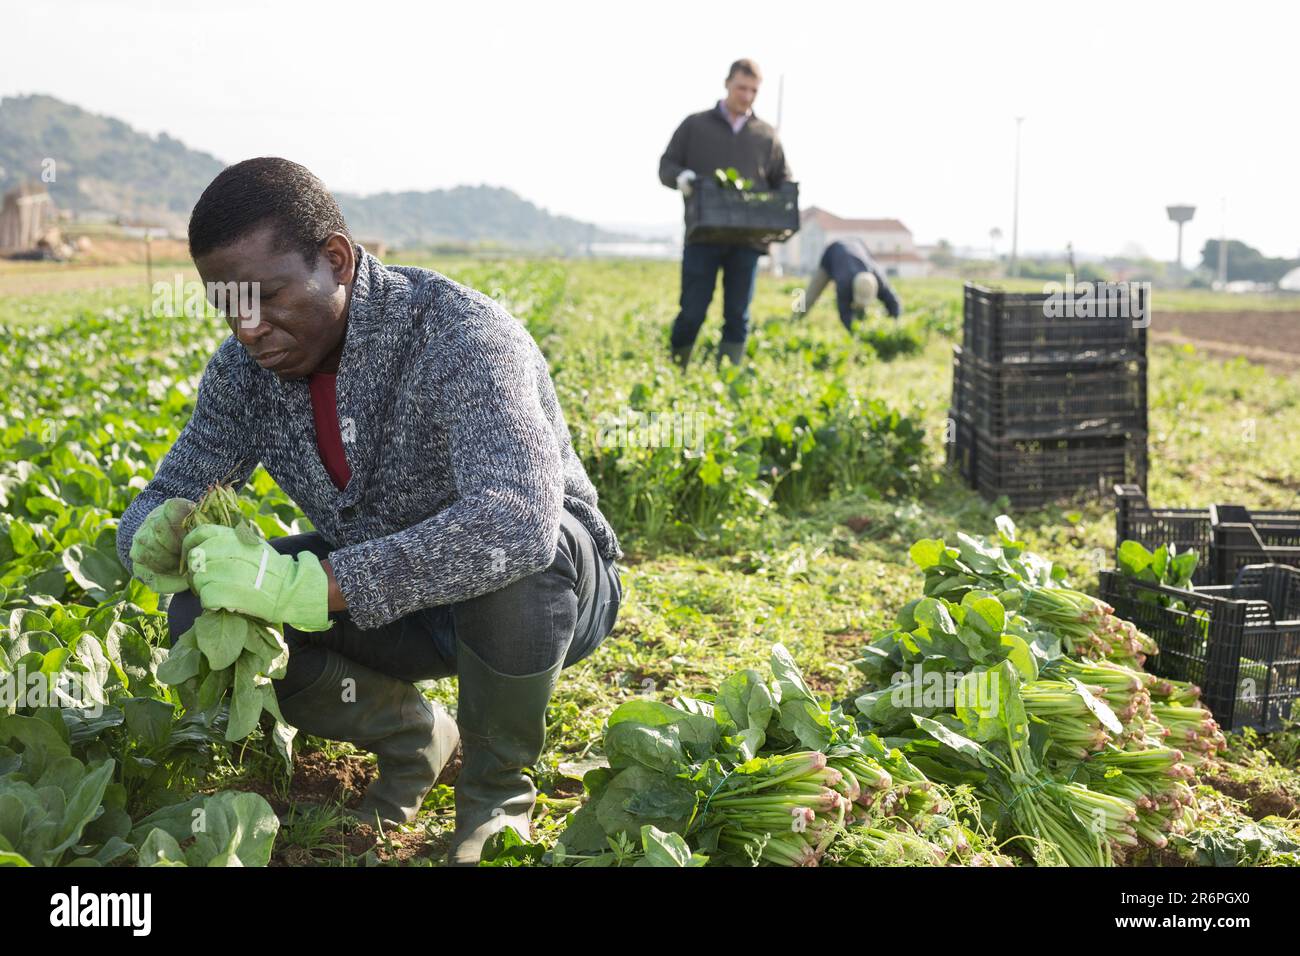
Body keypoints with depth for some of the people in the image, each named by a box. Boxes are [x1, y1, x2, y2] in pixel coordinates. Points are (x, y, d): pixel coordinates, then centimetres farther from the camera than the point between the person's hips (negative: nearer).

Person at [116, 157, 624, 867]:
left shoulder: (460, 337, -31)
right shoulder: (245, 368, -9)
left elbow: (519, 521, -47)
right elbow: (158, 504, -2)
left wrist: (307, 585, -50)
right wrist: (159, 540, -29)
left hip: (547, 591, -5)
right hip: (384, 601, 5)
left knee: (511, 558, -40)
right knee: (201, 617, -15)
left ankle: (496, 788, -10)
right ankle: (409, 733, 8)